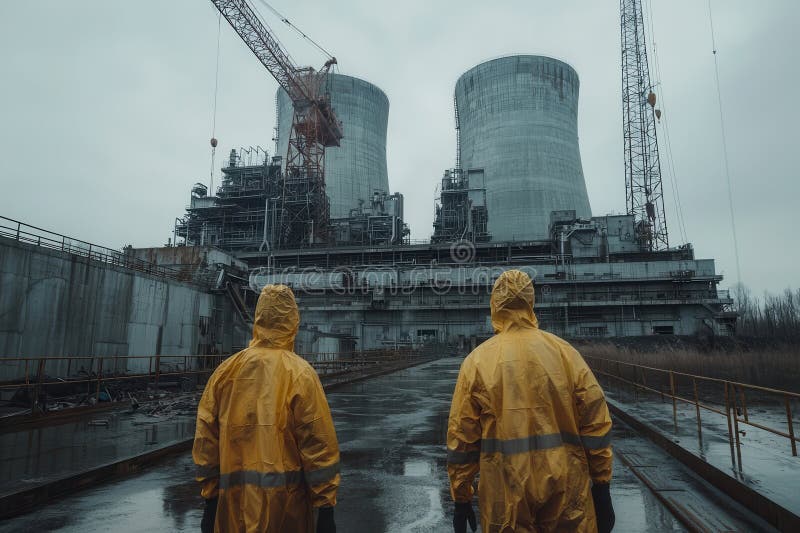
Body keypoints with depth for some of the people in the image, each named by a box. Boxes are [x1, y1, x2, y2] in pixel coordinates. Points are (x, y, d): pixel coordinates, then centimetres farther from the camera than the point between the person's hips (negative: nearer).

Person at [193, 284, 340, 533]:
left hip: (234, 498, 4)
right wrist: (326, 506, -5)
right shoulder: (299, 373, -10)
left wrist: (210, 498, 13)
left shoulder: (225, 371, 1)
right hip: (285, 498, -3)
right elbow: (318, 445, -12)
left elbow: (206, 440, 5)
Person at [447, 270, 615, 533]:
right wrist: (601, 486, 7)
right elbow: (596, 421, -2)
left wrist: (461, 499, 6)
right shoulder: (564, 351, -2)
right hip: (566, 488, 1)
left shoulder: (477, 360, -5)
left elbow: (461, 437, -4)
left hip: (505, 495, -1)